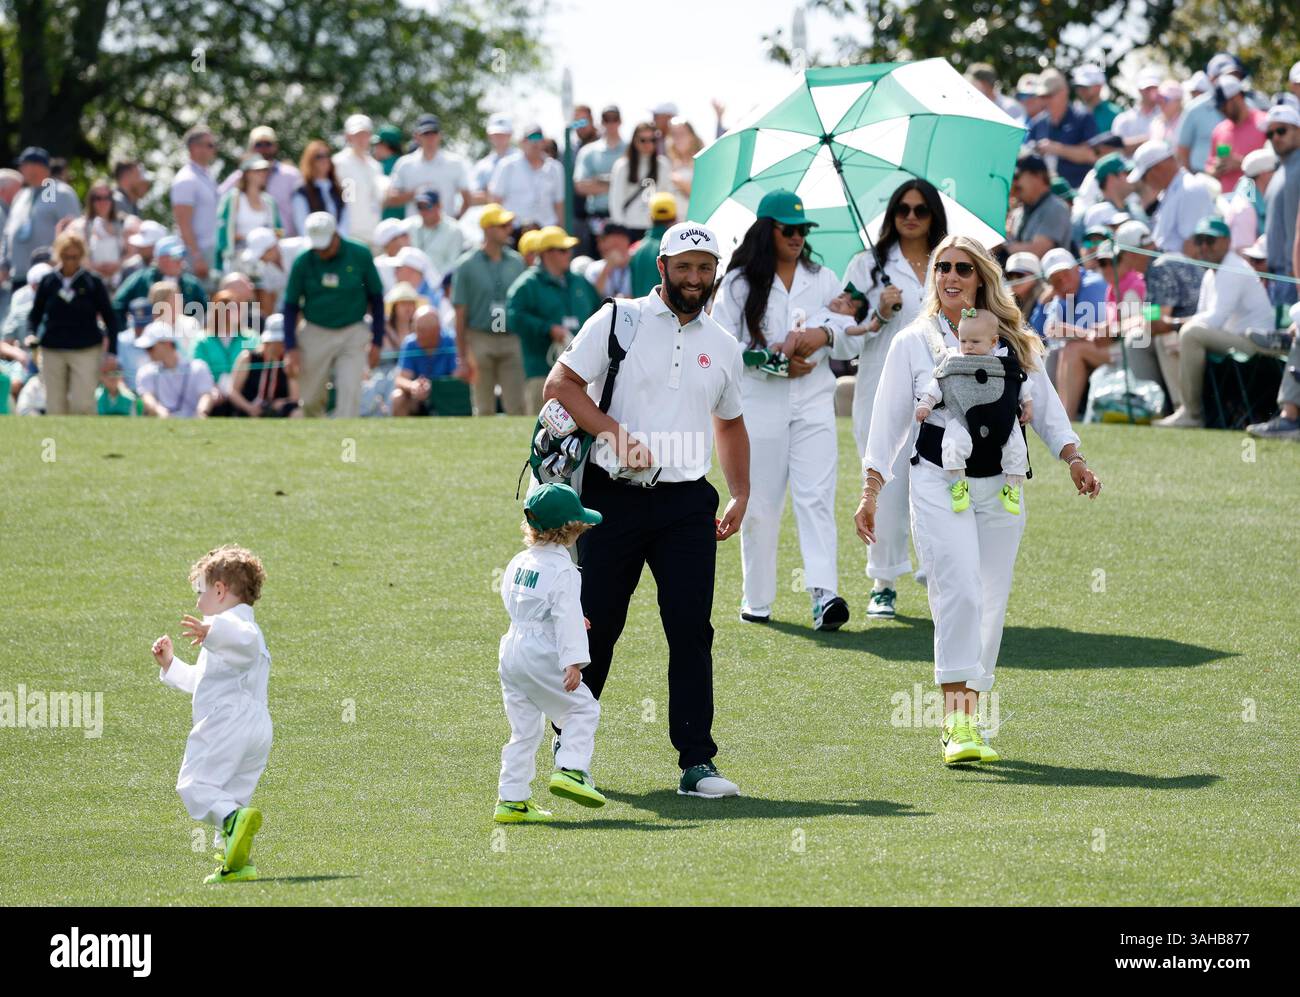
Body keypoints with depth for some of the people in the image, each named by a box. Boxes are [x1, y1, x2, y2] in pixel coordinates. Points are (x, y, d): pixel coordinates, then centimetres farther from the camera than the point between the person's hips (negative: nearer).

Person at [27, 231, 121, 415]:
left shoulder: (93, 282, -2)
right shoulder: (48, 281, 3)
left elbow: (110, 317, 2)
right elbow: (35, 314, 10)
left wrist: (111, 352, -5)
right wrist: (31, 336, -10)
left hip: (86, 350, -2)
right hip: (53, 351, 2)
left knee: (83, 405, -12)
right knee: (55, 407, 2)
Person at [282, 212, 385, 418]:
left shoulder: (361, 256, -7)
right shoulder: (303, 263, -5)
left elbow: (376, 298, 4)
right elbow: (291, 306, 3)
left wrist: (376, 342, 3)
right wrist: (290, 348, -4)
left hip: (353, 334, -1)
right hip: (315, 335, 1)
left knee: (350, 391, -13)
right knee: (311, 400, 5)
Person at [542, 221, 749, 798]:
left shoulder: (722, 347, 14)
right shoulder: (619, 321, 1)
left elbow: (730, 423, 26)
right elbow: (560, 384, -4)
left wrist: (740, 494, 15)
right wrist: (615, 433, -16)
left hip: (687, 505, 3)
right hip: (615, 498, -3)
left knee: (691, 631, -5)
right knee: (595, 626, 3)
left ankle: (696, 763, -3)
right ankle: (570, 749, 20)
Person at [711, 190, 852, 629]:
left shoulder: (823, 279, 15)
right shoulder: (738, 284, 5)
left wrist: (824, 334, -12)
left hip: (813, 400, 2)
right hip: (758, 403, -1)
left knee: (817, 496, -12)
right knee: (760, 502, 1)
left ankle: (824, 593, -22)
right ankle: (757, 600, 10)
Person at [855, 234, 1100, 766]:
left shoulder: (1012, 342, 11)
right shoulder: (913, 343, 5)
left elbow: (1045, 405, 13)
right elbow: (888, 421, 6)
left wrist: (1073, 458, -2)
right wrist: (870, 494, 0)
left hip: (999, 489, 3)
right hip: (938, 485, -3)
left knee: (990, 603, 3)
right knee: (959, 593, -18)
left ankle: (965, 722, 12)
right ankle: (957, 721, -20)